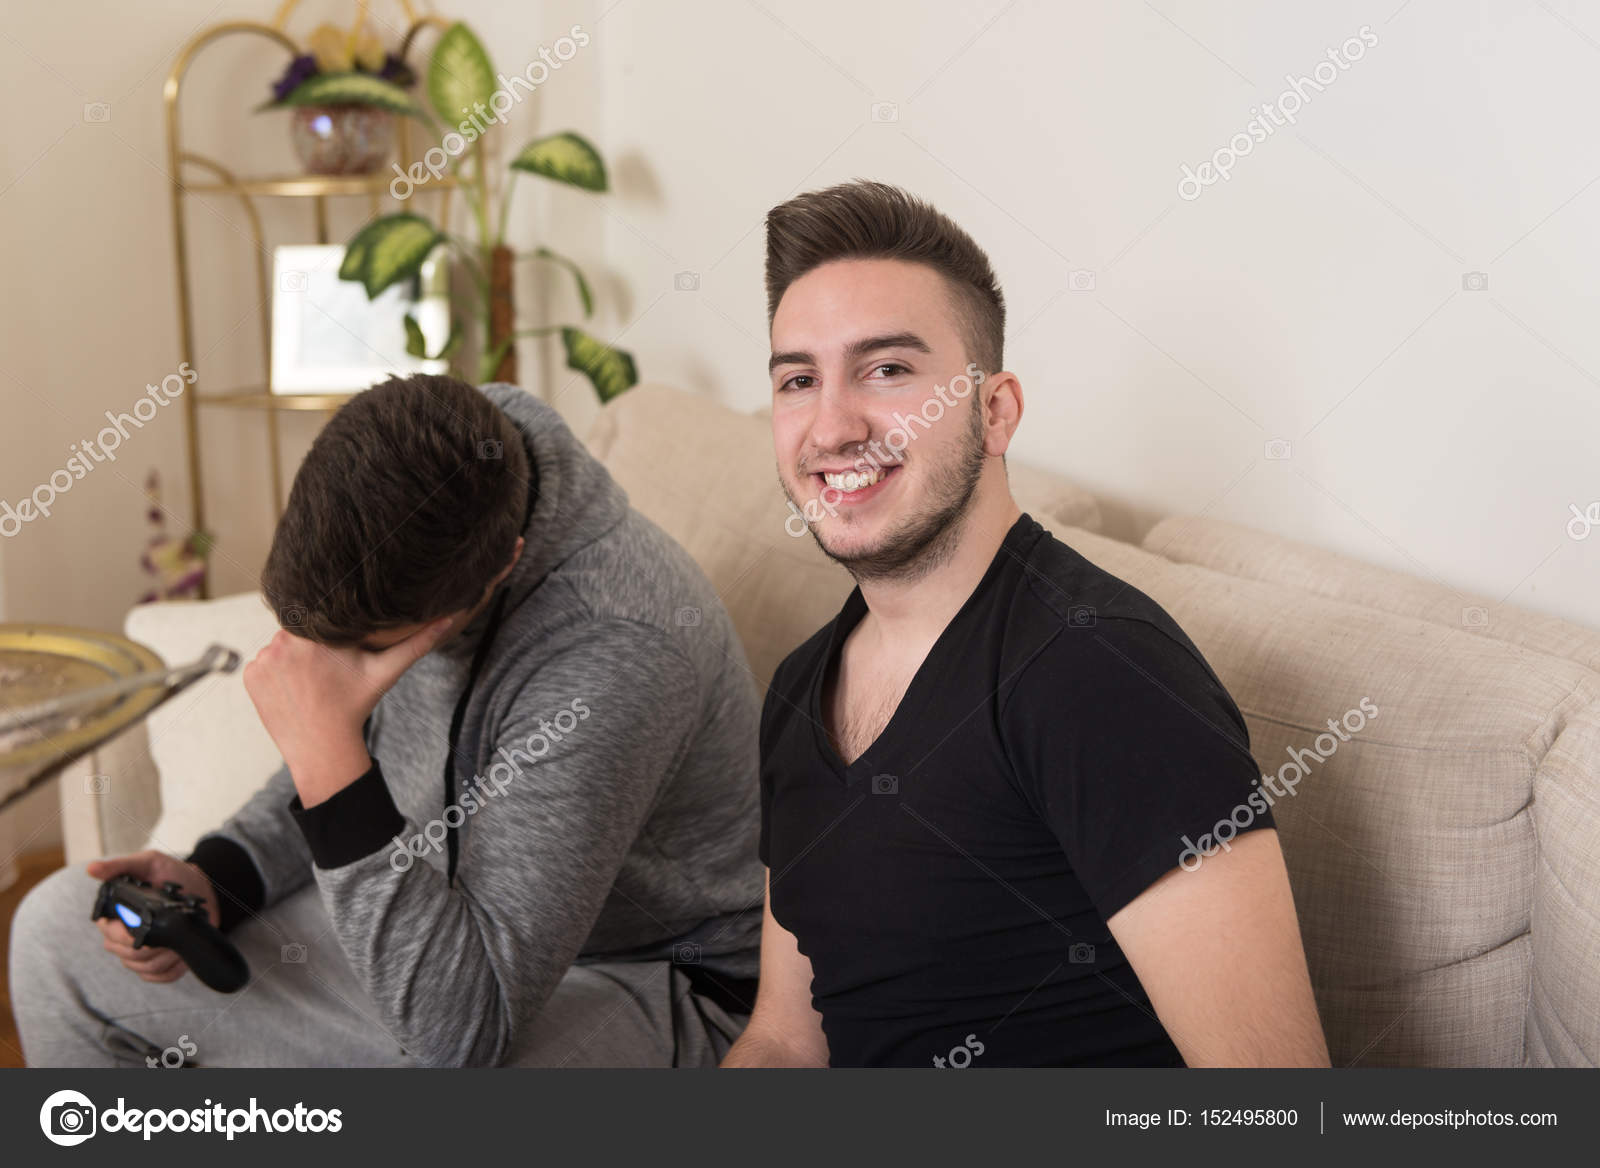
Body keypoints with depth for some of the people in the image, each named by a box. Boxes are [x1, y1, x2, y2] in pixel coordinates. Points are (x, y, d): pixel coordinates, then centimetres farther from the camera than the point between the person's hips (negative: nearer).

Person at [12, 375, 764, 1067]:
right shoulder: (396, 551, -11)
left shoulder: (611, 653, -36)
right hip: (440, 918, 8)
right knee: (59, 930, 7)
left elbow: (462, 1034, -36)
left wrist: (324, 748, -39)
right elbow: (365, 764, 10)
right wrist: (213, 881, -7)